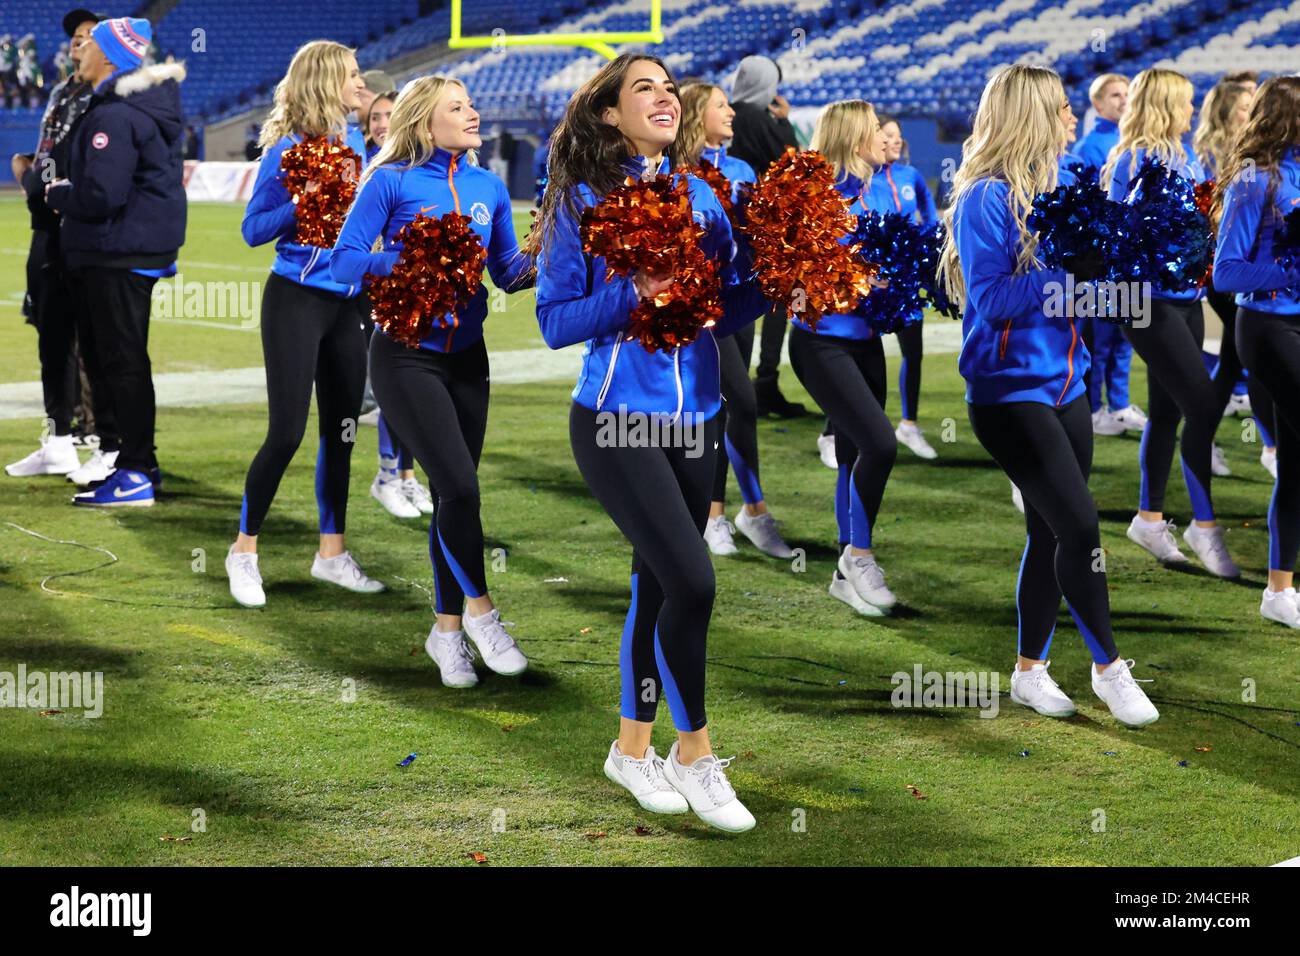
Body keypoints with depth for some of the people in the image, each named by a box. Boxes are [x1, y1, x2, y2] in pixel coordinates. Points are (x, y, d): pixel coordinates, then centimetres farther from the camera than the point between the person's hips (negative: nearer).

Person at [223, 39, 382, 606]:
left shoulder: (353, 142, 7)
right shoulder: (288, 150, -12)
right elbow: (253, 230, -10)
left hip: (346, 302, 7)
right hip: (296, 302, -7)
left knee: (341, 430, 10)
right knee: (286, 432, -7)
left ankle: (332, 554, 21)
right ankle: (244, 551, 8)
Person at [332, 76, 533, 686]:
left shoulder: (488, 187, 7)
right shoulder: (392, 182, -8)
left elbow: (508, 270, 11)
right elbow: (344, 260, -11)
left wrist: (538, 261, -10)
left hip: (466, 356, 5)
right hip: (406, 356, -5)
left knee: (452, 495, 9)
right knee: (459, 488, -14)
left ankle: (448, 628, 21)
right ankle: (479, 608, 5)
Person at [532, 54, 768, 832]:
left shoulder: (700, 197, 7)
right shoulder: (582, 200, -6)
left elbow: (724, 313, 10)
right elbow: (555, 321, -8)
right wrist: (635, 292, -21)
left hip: (695, 417, 5)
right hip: (617, 418, -5)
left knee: (658, 585, 12)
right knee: (691, 581, -15)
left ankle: (633, 746, 28)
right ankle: (695, 755, 1)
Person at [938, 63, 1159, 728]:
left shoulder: (1055, 187, 9)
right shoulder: (986, 198, -14)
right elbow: (990, 300, -19)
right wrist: (1066, 266, -23)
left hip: (1064, 386, 8)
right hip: (1009, 391, -8)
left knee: (1051, 534, 11)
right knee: (1079, 526, -12)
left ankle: (1030, 671, 22)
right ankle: (1108, 667, 1)